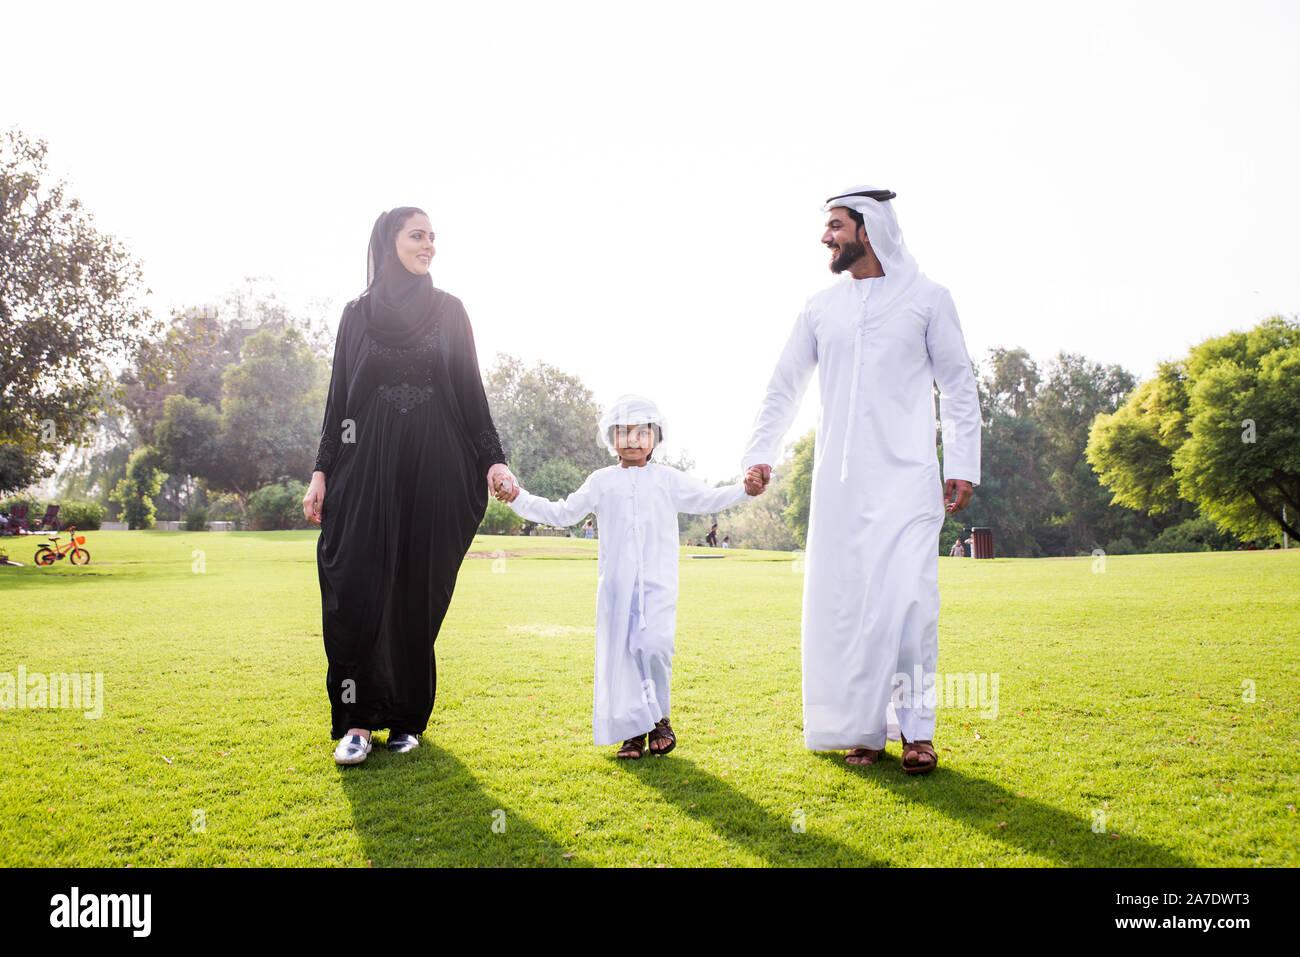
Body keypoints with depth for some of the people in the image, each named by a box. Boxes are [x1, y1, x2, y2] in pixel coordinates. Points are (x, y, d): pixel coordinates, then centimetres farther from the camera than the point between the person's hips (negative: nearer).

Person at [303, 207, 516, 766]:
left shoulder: (449, 310, 10)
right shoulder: (358, 314, 10)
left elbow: (471, 391, 7)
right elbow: (340, 397, 9)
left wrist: (492, 459, -4)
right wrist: (322, 471, 1)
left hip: (433, 468, 0)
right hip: (367, 467, 0)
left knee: (418, 593, 1)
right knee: (356, 590, -10)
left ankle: (407, 718, 12)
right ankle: (358, 720, -1)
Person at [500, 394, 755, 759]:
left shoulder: (667, 479, 12)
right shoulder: (601, 482, 13)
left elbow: (708, 499, 15)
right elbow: (562, 513, 17)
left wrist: (745, 489, 0)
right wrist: (518, 498, 9)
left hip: (657, 581, -1)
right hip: (616, 582, 1)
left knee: (654, 646, -16)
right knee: (619, 650, -2)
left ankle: (658, 717, 7)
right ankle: (632, 730, 11)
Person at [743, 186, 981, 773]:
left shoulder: (926, 299, 6)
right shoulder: (821, 308, 14)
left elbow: (959, 386, 7)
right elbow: (784, 386, 16)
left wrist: (962, 467, 1)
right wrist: (759, 454, 6)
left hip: (907, 476, -3)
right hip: (839, 480, 3)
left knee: (909, 598, -12)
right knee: (845, 602, 1)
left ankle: (916, 729, 2)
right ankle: (863, 729, 13)